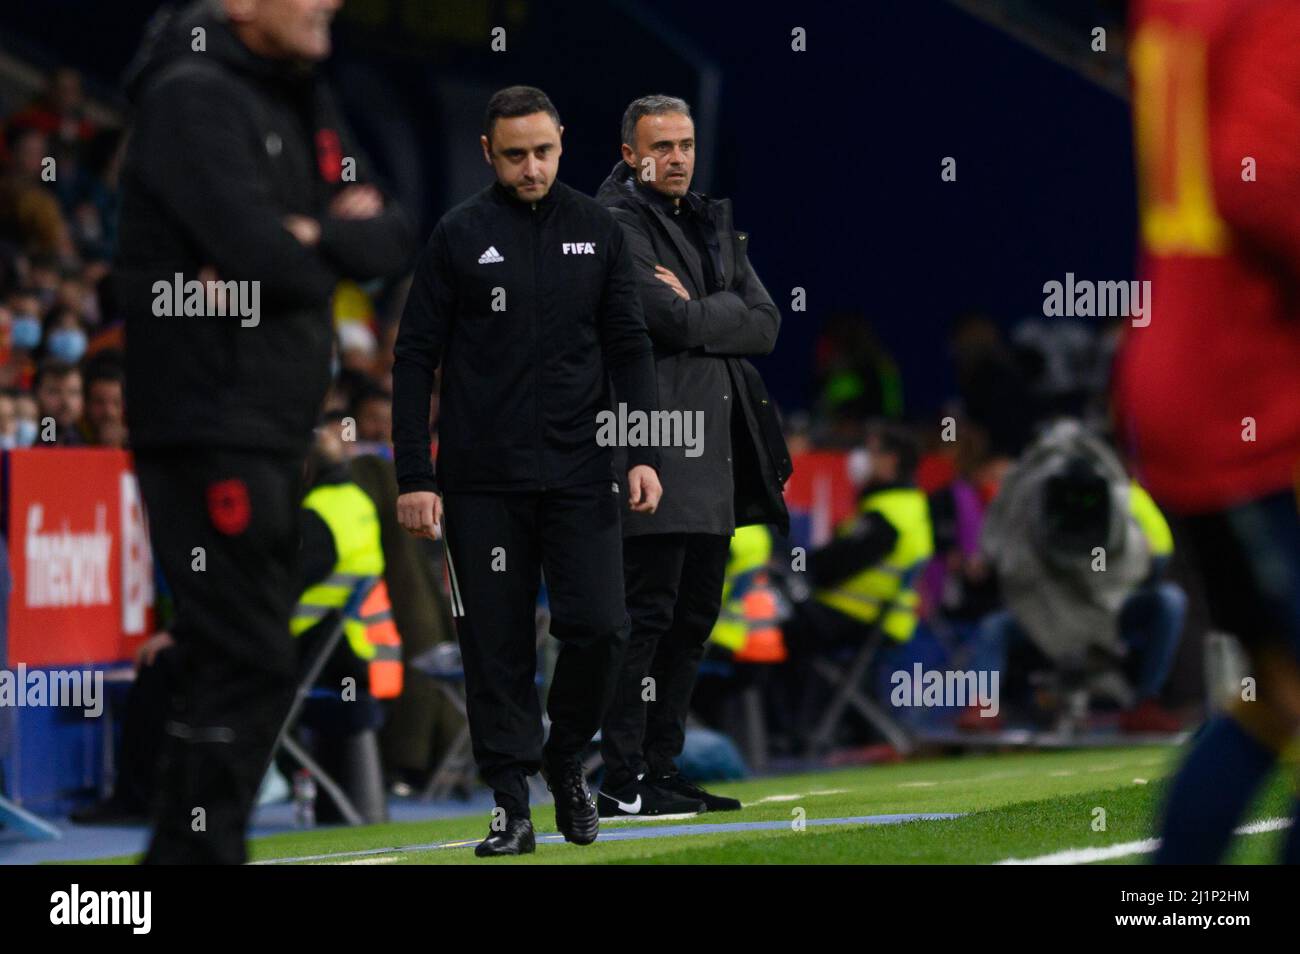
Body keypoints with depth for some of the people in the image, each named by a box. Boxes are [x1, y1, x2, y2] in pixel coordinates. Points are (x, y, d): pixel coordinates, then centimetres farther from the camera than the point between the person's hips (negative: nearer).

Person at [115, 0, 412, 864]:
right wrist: (333, 252, -2)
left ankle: (188, 853, 20)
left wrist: (308, 238, -12)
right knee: (249, 664, -11)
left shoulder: (307, 103, 15)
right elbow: (262, 254, -23)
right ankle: (198, 852, -8)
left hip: (275, 433, 9)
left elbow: (392, 241, 7)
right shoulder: (194, 97, -13)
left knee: (245, 663, 13)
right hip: (209, 427, -9)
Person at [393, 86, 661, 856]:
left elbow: (630, 349, 9)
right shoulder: (460, 236, 1)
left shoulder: (598, 232, 7)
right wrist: (414, 479, -5)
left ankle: (566, 757, 17)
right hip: (481, 482, -1)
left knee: (599, 627, -7)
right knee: (497, 646, -1)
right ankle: (513, 803, 7)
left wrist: (645, 453, -3)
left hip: (580, 474, 1)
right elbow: (415, 359, 1)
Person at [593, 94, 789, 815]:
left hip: (715, 451, 8)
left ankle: (662, 771, 15)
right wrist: (723, 314, 0)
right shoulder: (615, 223, -6)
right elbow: (673, 321, -17)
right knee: (648, 611, -10)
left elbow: (764, 325, 8)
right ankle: (622, 783, -9)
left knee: (695, 614, 10)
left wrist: (694, 309, -5)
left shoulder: (715, 226, 19)